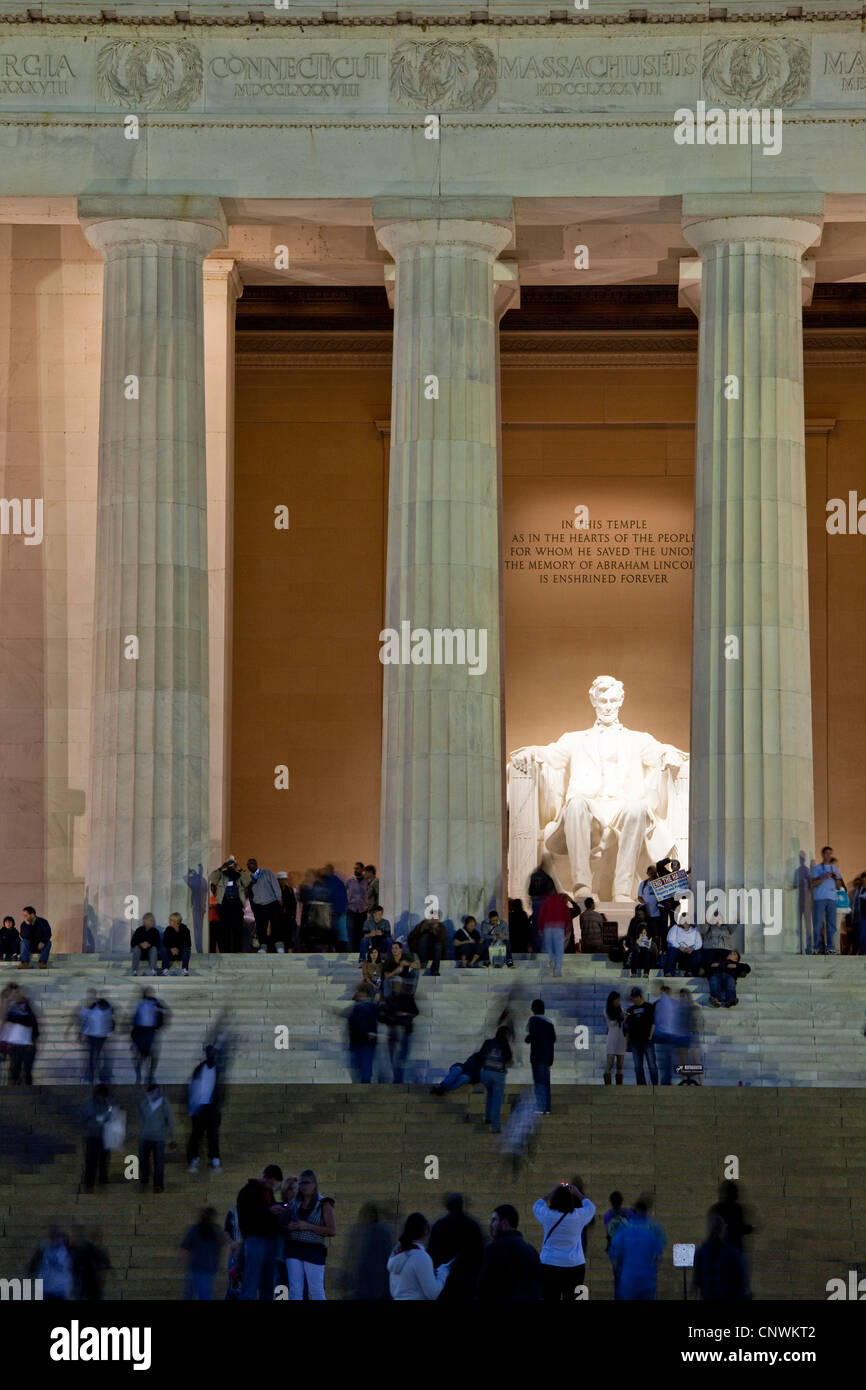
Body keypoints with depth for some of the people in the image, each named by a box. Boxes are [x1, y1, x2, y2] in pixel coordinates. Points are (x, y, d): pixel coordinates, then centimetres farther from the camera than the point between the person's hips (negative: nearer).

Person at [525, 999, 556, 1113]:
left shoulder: (534, 1020, -6)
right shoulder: (549, 1022, 13)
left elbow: (533, 1034, -18)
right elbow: (553, 1038, 9)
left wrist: (526, 1038, 1)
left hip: (537, 1056, -6)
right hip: (547, 1056, 6)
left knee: (539, 1083, -7)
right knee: (546, 1082, 9)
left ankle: (541, 1107, -13)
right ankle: (547, 1107, 7)